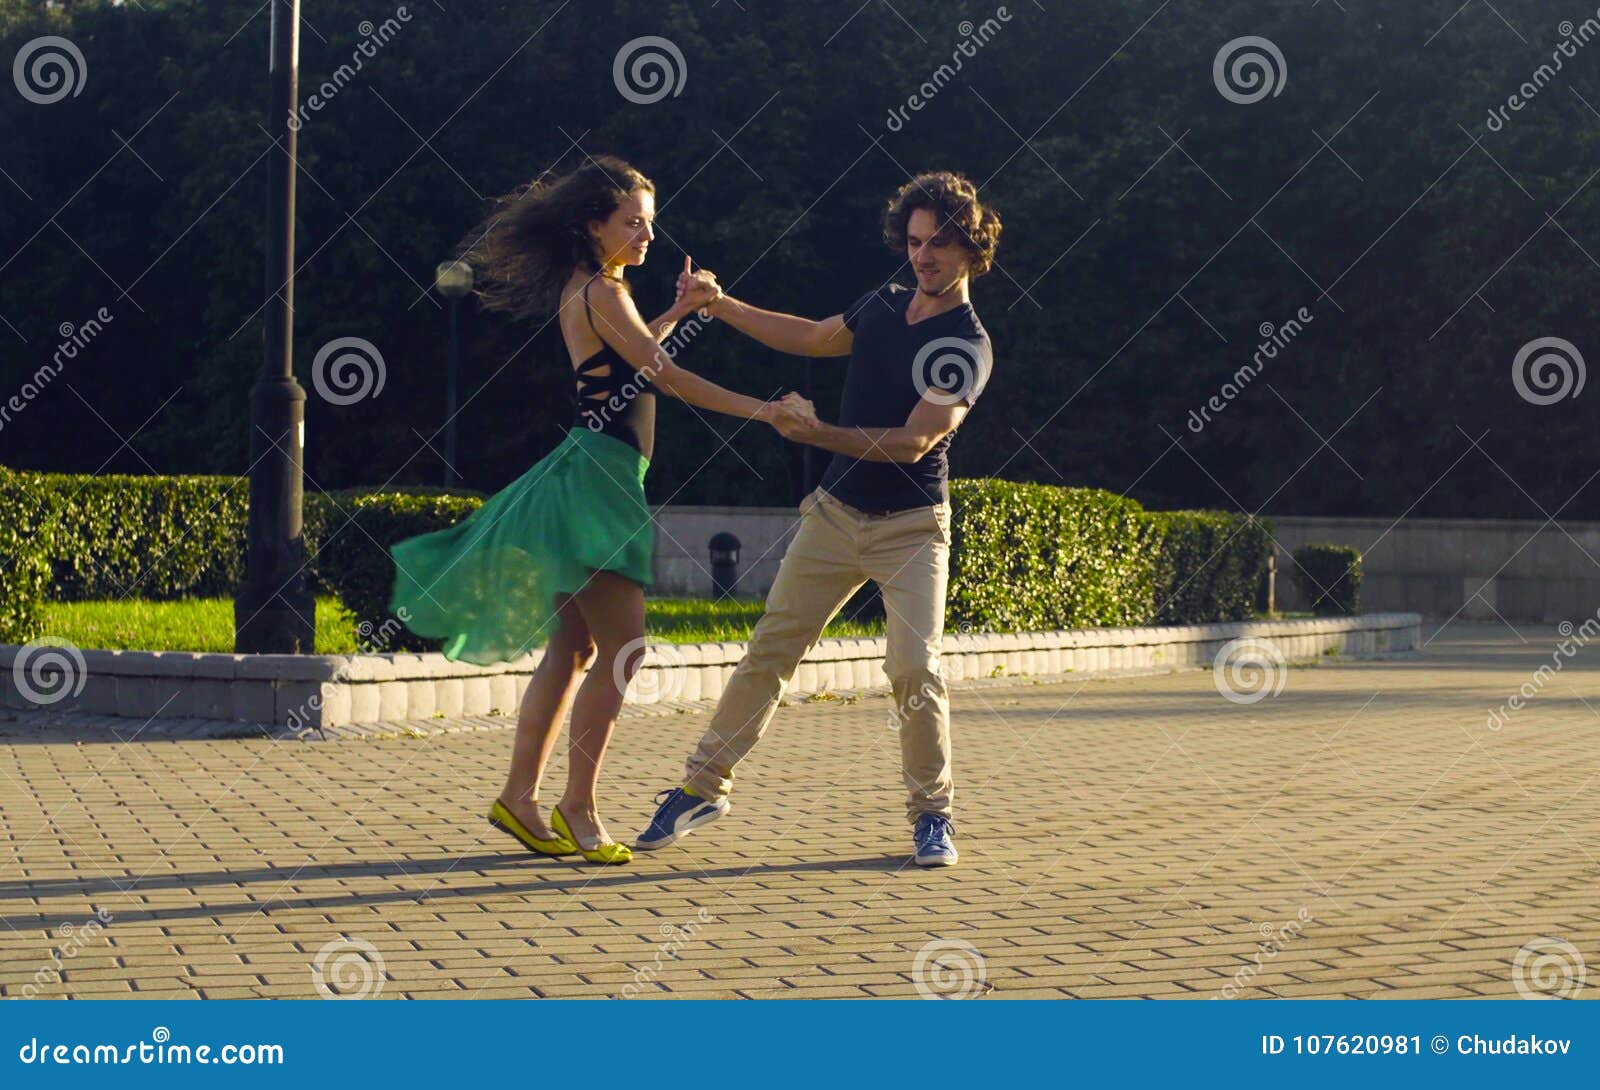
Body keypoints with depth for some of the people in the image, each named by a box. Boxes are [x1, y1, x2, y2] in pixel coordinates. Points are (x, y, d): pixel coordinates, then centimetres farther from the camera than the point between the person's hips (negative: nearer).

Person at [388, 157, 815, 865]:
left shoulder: (588, 289, 16)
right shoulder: (600, 293, -13)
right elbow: (665, 375, -20)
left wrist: (678, 312, 27)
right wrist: (760, 410, -23)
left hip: (599, 479, 10)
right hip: (596, 475, -10)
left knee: (575, 649, 10)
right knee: (623, 647, -10)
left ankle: (520, 795, 12)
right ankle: (578, 807, -5)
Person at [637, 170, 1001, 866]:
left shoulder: (965, 345, -12)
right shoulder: (884, 306, 7)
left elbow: (912, 443, -21)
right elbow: (810, 337, 26)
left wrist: (819, 434, -29)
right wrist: (718, 304, 23)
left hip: (910, 527, -5)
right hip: (836, 513, 5)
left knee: (914, 670, -16)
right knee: (769, 650, 4)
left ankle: (932, 814, 2)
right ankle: (704, 786, 11)